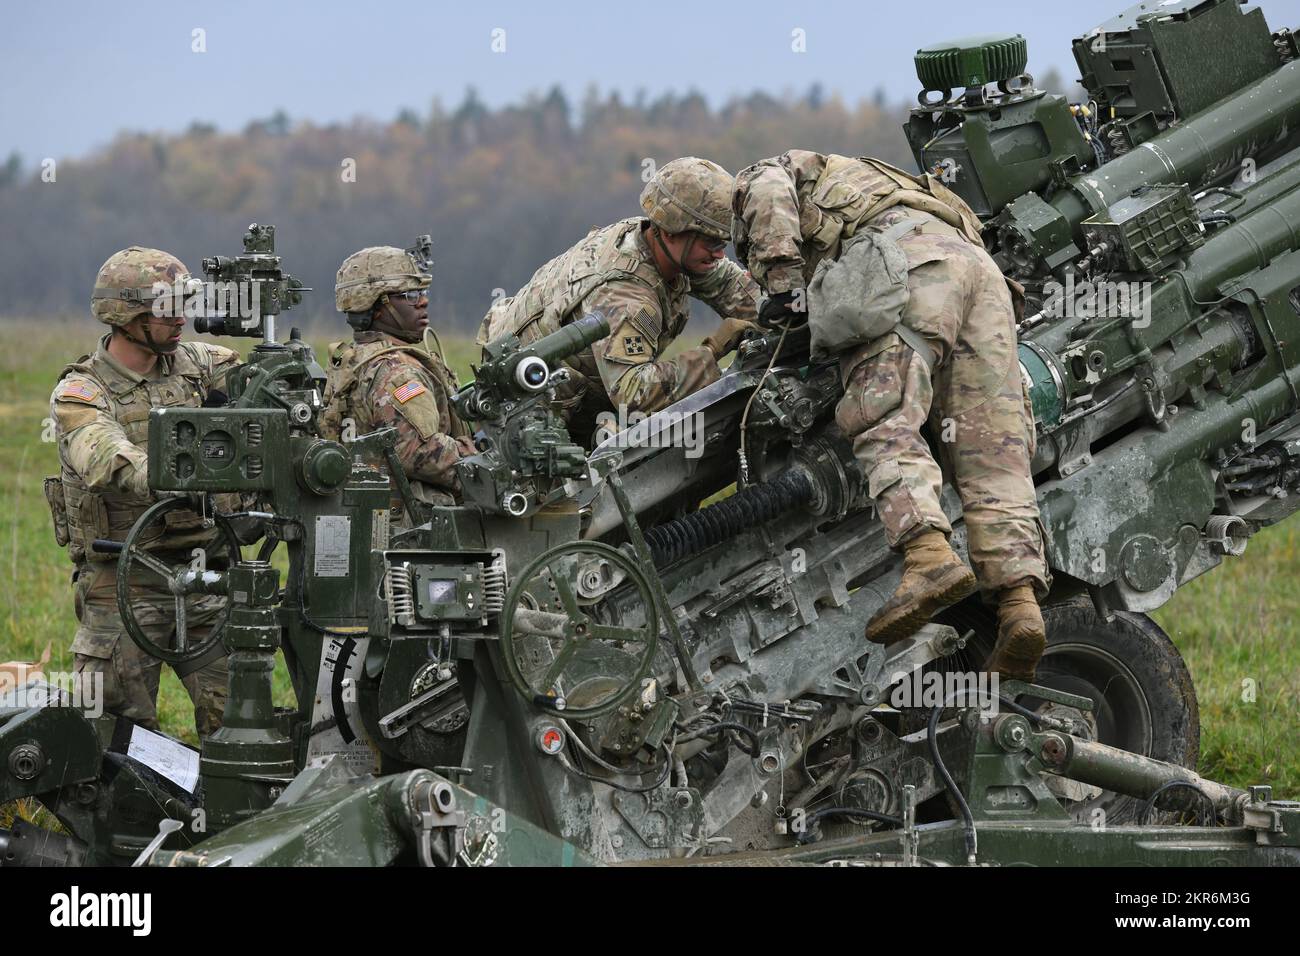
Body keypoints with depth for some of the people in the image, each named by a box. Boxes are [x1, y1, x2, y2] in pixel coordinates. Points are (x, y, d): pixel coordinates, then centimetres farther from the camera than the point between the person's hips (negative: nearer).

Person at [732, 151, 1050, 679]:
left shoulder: (765, 174, 26)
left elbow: (769, 197, 3)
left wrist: (784, 286, -1)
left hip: (912, 260, -7)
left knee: (884, 420, -20)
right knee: (992, 452, -4)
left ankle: (929, 554, -42)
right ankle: (1020, 601, -20)